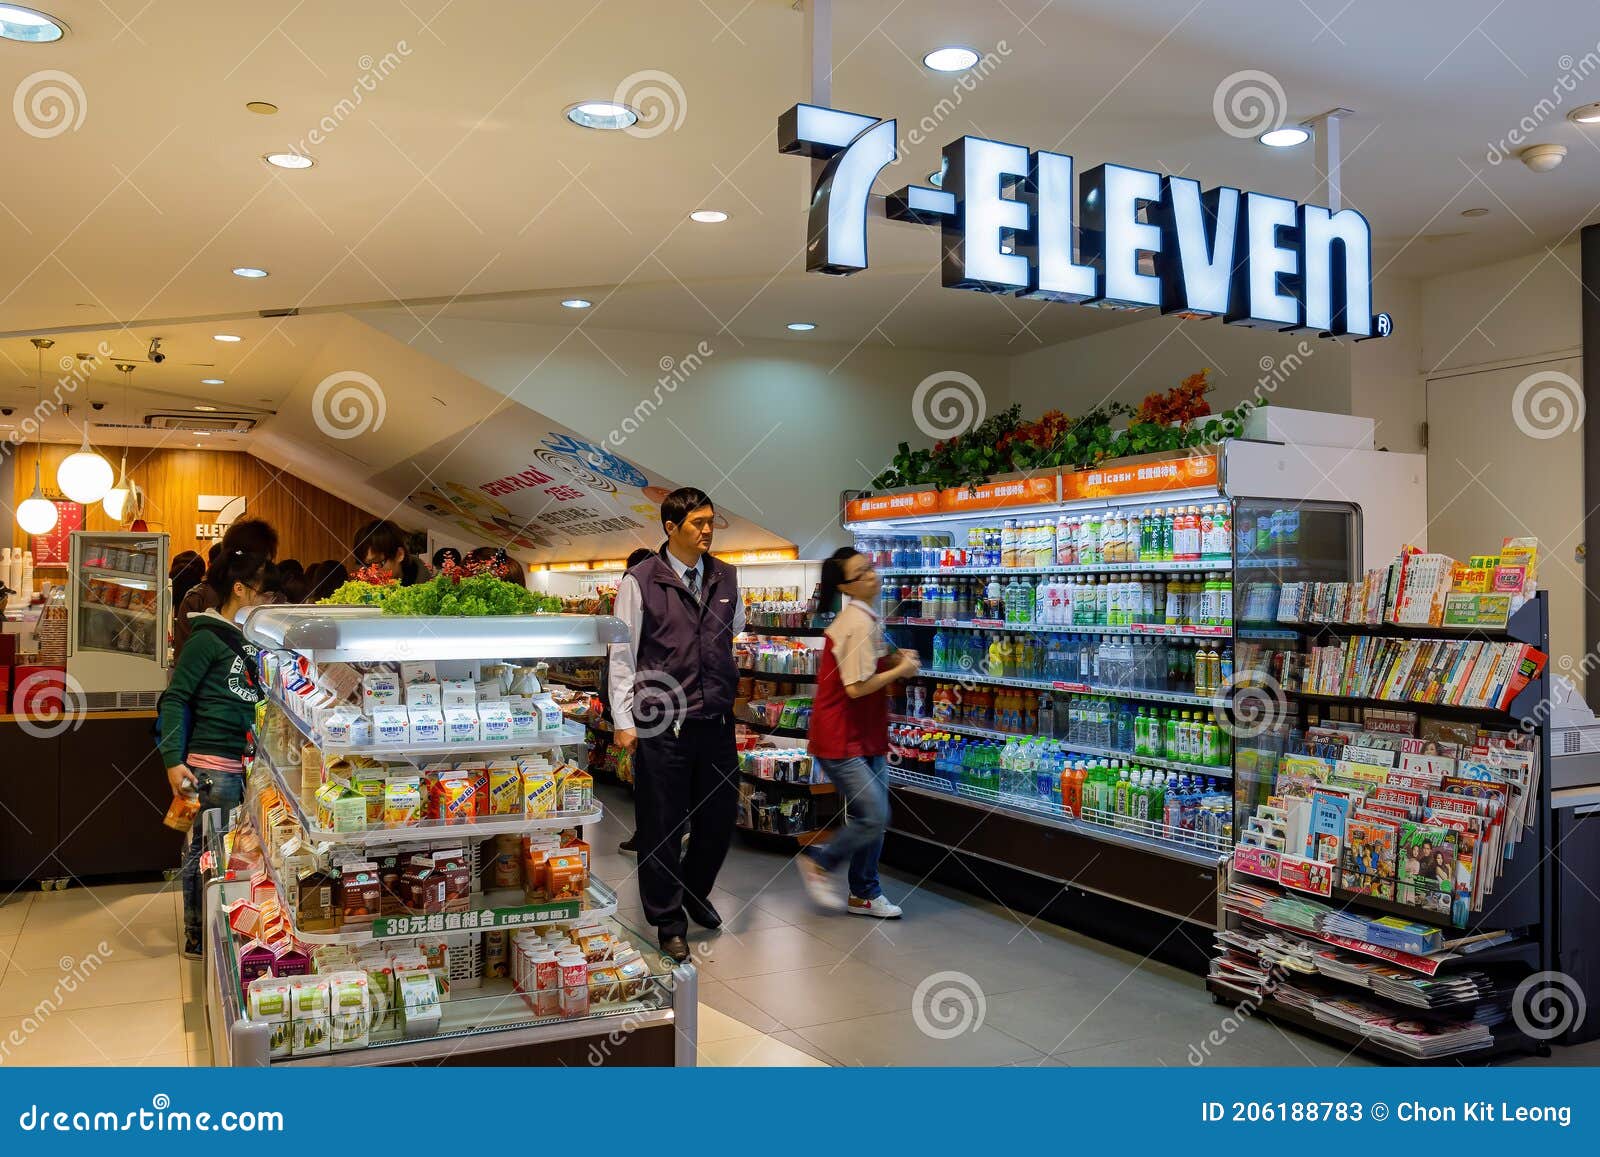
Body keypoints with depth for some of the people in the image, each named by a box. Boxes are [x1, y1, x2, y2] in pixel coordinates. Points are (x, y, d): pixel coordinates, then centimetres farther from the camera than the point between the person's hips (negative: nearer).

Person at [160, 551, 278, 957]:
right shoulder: (208, 638, -8)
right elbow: (175, 698, -9)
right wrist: (173, 760, -14)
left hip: (249, 763, 8)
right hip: (213, 764, -7)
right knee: (205, 848, 2)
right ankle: (196, 936, 15)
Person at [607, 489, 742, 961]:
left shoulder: (726, 578, 7)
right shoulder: (640, 581, -6)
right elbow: (622, 655, -4)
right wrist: (623, 721, -7)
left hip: (717, 722, 4)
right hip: (662, 726, -4)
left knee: (720, 817, 13)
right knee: (661, 825, 5)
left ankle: (694, 891, 40)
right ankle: (668, 920, 24)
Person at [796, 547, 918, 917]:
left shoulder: (865, 617, 10)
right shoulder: (859, 623, -20)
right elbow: (857, 687, -23)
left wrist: (893, 660, 3)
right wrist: (900, 670, -12)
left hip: (866, 734, 10)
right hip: (841, 739, -10)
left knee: (872, 817, 12)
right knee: (875, 818, -9)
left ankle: (864, 893, 25)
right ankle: (819, 861, 13)